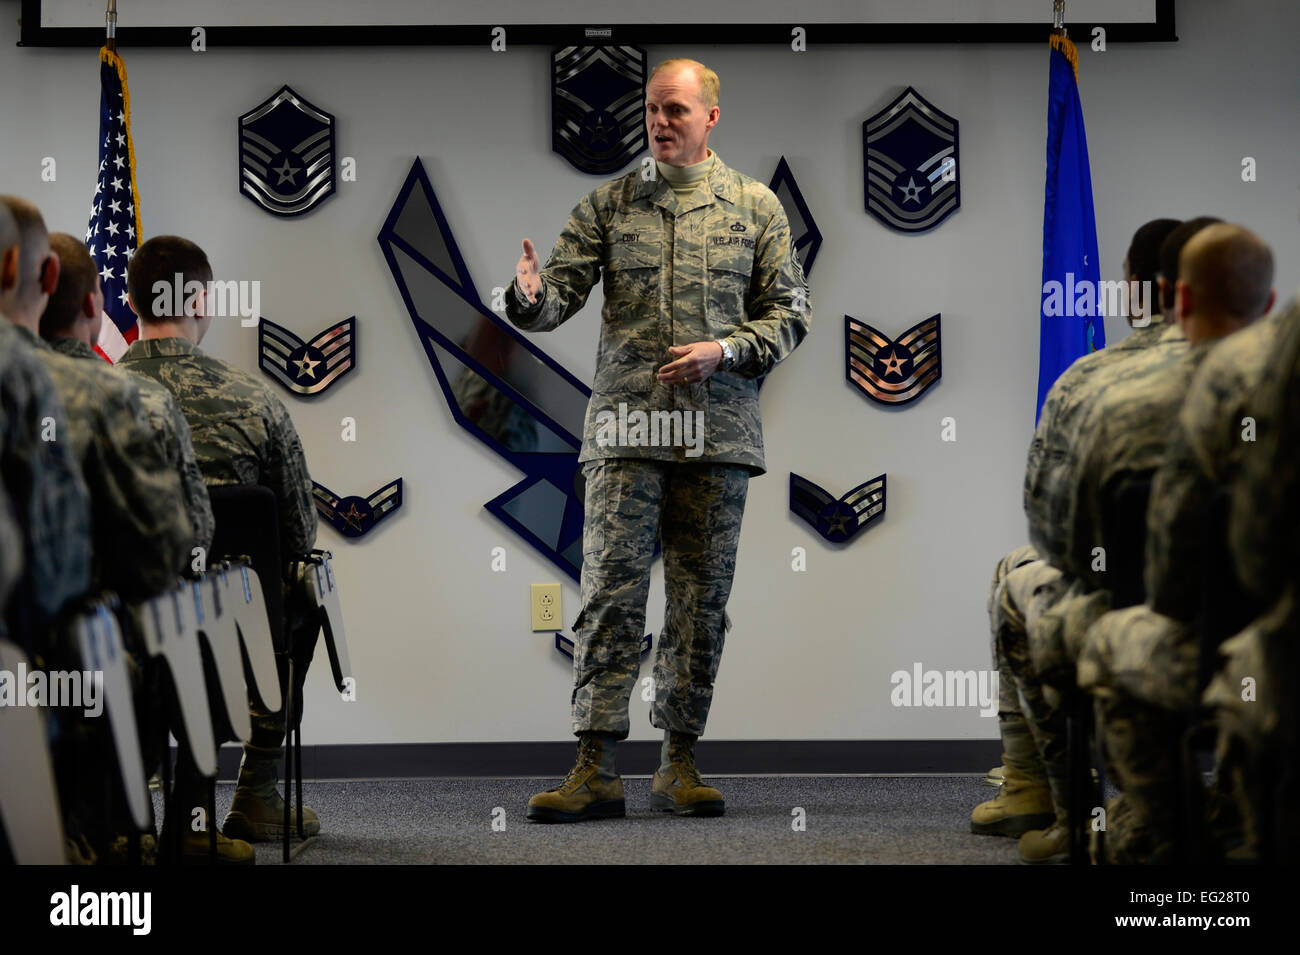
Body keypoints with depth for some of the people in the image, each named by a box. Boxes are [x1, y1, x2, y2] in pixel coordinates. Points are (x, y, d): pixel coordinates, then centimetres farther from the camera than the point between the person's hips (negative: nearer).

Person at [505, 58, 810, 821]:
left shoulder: (756, 207, 8)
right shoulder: (610, 204, 9)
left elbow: (790, 313, 7)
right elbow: (560, 295, 2)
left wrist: (726, 351, -10)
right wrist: (530, 295, -22)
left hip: (718, 434, 1)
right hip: (628, 429, 0)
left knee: (702, 604, 5)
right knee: (612, 595, -6)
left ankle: (680, 764, 15)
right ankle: (597, 770, -5)